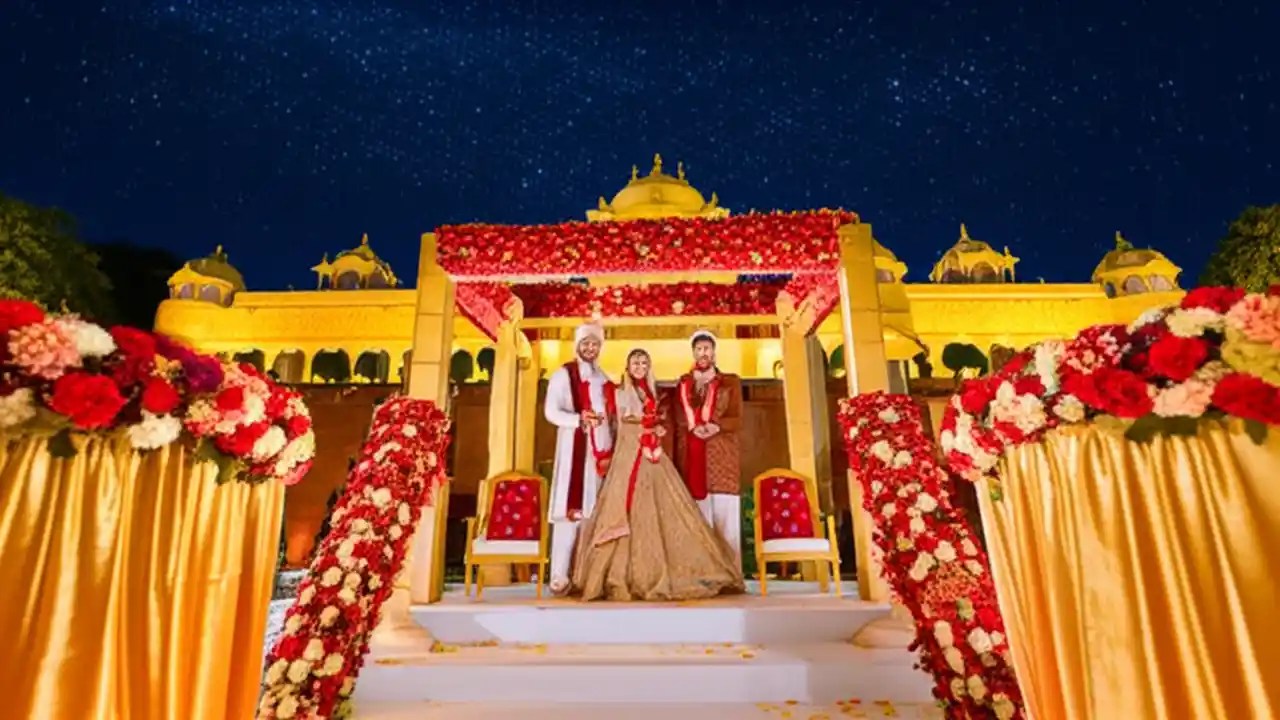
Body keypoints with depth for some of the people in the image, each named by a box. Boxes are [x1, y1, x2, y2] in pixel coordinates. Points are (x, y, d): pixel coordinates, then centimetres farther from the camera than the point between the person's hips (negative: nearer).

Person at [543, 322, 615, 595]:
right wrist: (579, 419, -22)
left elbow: (609, 417, 16)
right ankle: (560, 575, -3)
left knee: (594, 510, 6)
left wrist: (609, 450, 5)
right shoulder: (563, 374, 1)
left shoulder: (603, 380, 17)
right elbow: (551, 411, -9)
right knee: (571, 510, -8)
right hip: (573, 448, -5)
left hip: (599, 450, 5)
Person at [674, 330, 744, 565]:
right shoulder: (683, 384, 17)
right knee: (699, 516, 0)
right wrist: (694, 428, -10)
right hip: (691, 455, 2)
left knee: (725, 515, -6)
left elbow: (737, 419, 2)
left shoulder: (730, 382, 11)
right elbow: (678, 421, 10)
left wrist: (716, 426, -16)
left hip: (721, 456, -1)